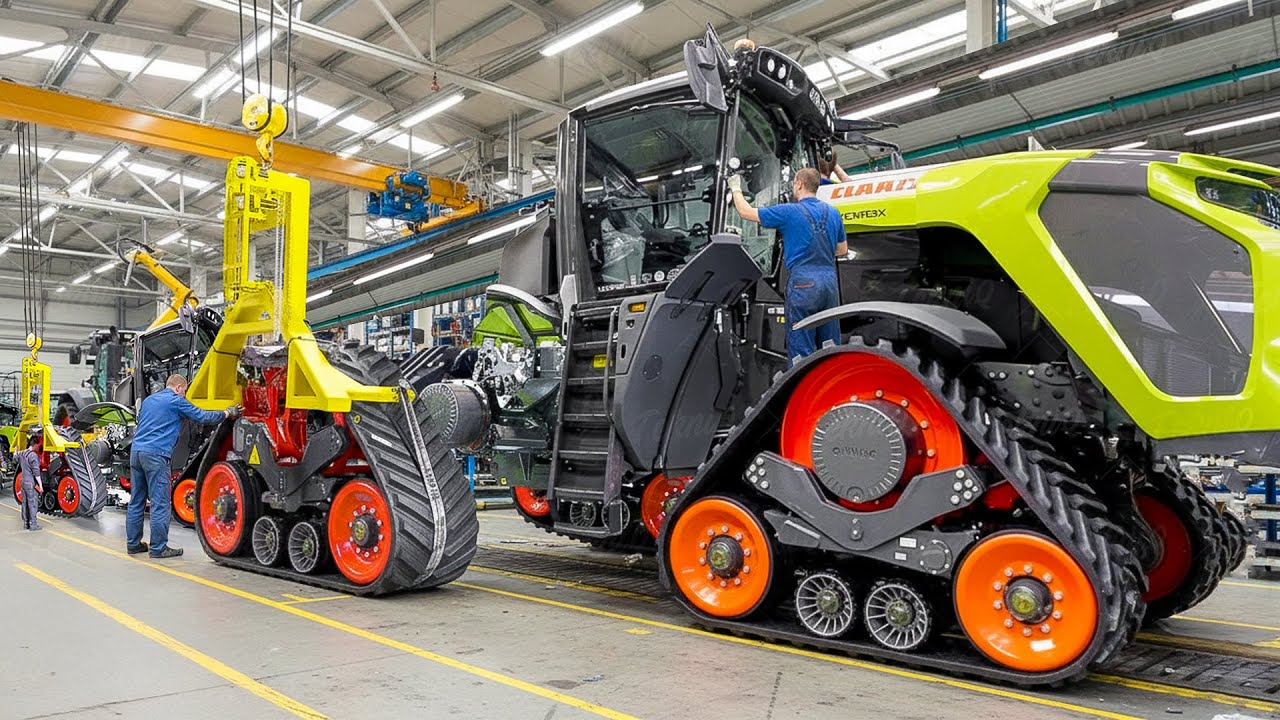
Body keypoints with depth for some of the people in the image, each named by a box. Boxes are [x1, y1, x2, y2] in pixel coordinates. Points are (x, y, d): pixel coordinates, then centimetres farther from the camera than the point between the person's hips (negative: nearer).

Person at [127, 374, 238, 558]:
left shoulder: (148, 400, 23)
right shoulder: (176, 401, -1)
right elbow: (202, 417, 1)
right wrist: (227, 413, 13)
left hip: (136, 452, 9)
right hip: (155, 455, -9)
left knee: (136, 501, 13)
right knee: (160, 503, -4)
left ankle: (133, 544, 18)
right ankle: (158, 548, -2)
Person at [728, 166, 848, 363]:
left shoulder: (789, 212, -4)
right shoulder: (832, 213, 12)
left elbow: (746, 212, 3)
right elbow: (842, 250, 20)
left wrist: (736, 189, 20)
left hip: (803, 282, -5)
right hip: (830, 281, 5)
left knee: (802, 347, -1)